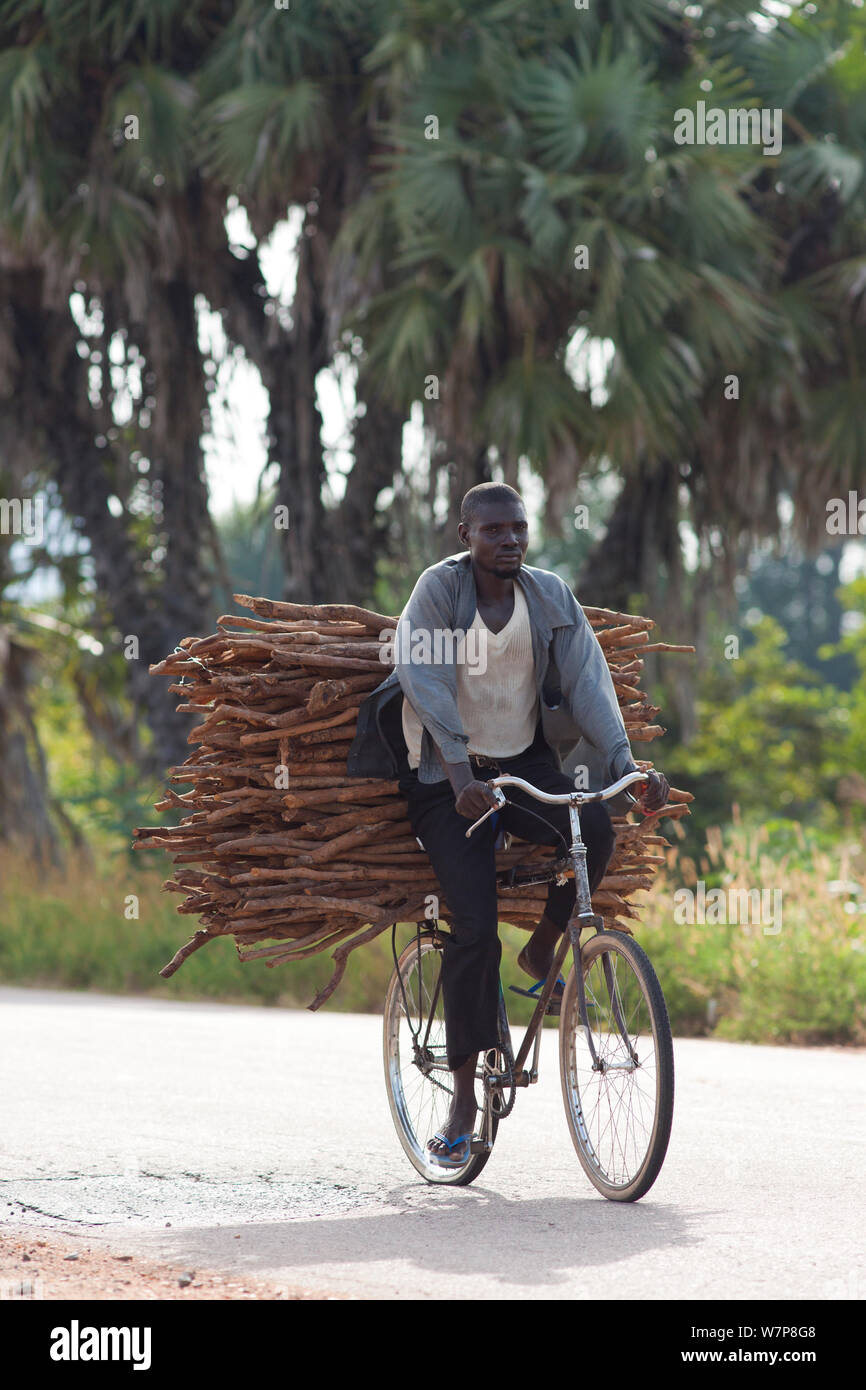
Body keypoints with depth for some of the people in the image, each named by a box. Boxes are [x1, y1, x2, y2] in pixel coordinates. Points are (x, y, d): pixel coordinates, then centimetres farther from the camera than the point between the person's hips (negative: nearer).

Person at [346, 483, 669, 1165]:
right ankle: (464, 1098, -4)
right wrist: (460, 776, -37)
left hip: (526, 761, 3)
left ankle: (544, 951, 1)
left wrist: (627, 764, -23)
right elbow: (427, 684, -23)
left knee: (596, 829, -29)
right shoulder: (439, 588, -11)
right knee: (475, 929, -16)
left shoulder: (550, 596, -1)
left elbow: (588, 680, -8)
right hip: (451, 778, -3)